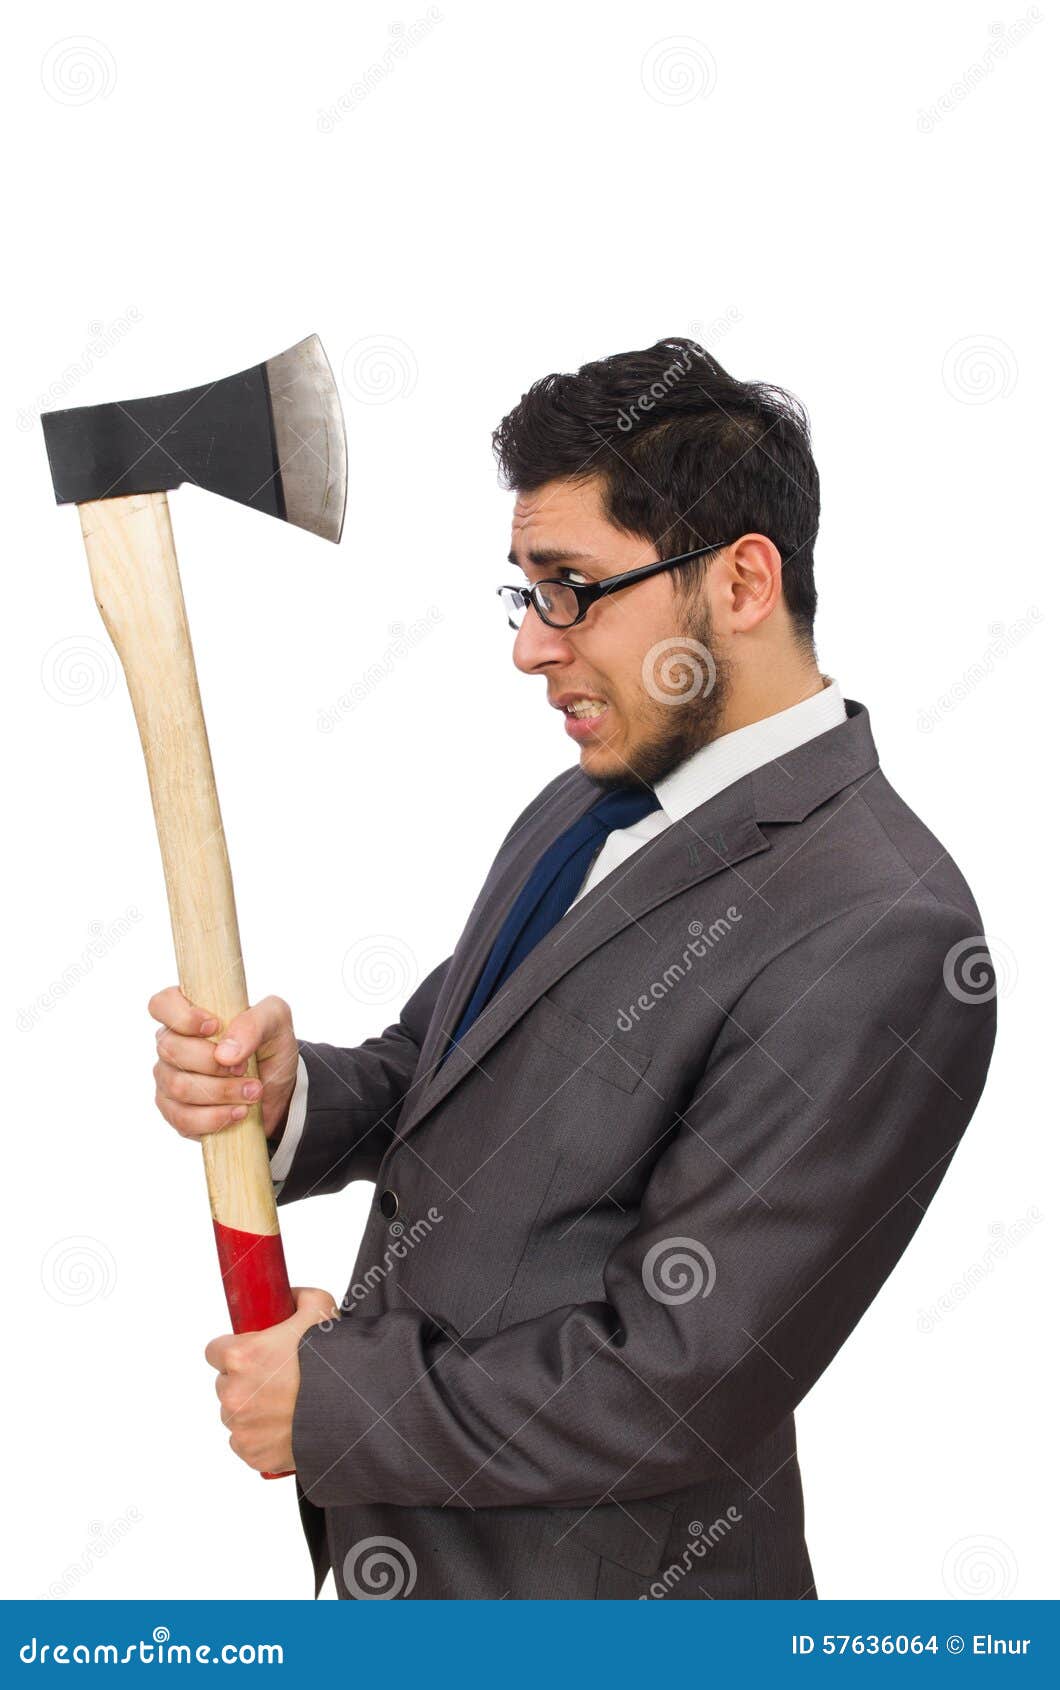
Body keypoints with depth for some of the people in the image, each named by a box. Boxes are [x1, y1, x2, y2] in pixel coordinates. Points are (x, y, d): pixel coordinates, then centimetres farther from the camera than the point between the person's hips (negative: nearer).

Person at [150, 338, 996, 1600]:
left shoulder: (878, 940, -25)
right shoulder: (582, 807, 3)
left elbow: (674, 1380, -24)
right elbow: (436, 1071, 8)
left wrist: (330, 1403, -14)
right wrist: (284, 1095, -13)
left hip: (580, 1588, -7)